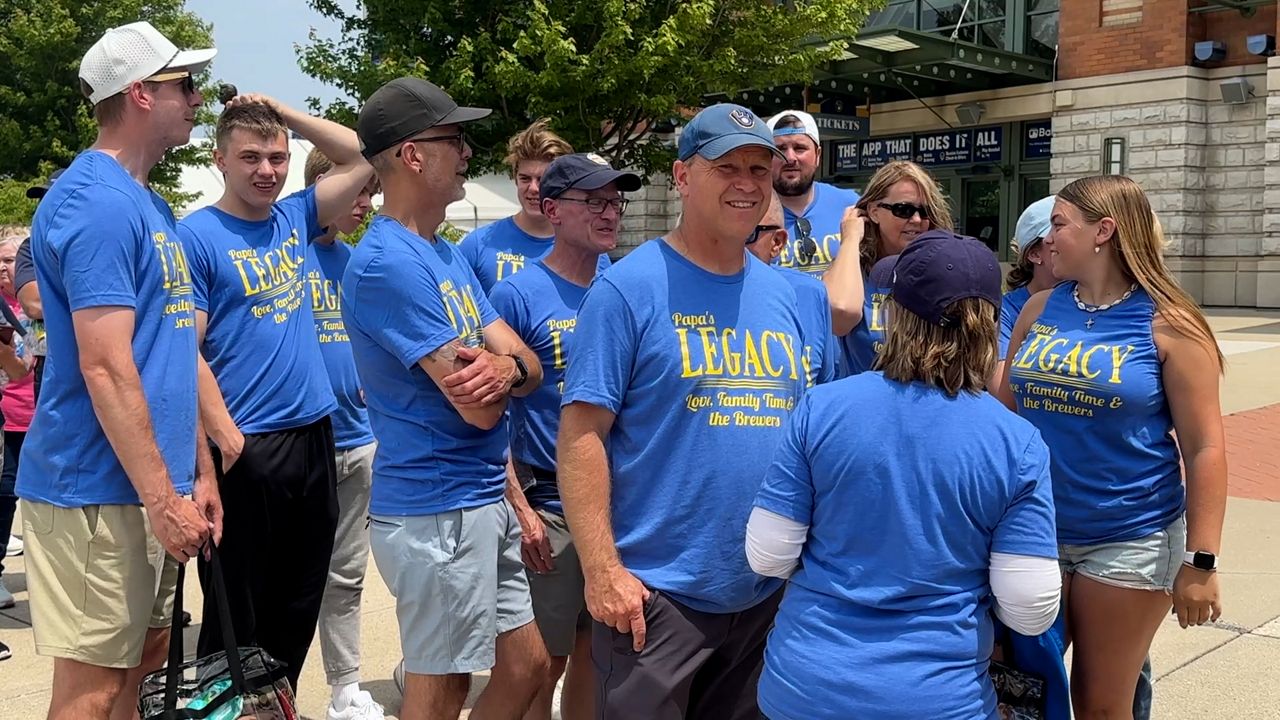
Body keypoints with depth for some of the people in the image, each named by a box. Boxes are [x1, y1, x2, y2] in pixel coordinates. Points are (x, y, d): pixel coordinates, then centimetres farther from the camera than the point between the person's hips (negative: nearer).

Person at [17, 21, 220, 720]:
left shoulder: (148, 202, 15)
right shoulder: (97, 201, -15)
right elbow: (106, 368, -21)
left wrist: (199, 471, 18)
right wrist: (163, 497, -19)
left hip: (148, 487, 9)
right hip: (101, 491, -9)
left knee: (144, 654, 18)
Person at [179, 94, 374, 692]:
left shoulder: (294, 218, 10)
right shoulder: (196, 235, -7)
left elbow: (361, 158, 12)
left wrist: (287, 114, 3)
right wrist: (228, 438, -18)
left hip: (314, 436, 6)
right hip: (246, 449, -6)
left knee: (298, 607, 16)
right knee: (236, 615, 5)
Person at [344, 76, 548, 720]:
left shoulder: (448, 254, 12)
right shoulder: (388, 263, -18)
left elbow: (530, 368, 7)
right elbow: (480, 406, -22)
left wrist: (506, 367, -18)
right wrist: (501, 365, 1)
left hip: (486, 503, 9)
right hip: (437, 513, -9)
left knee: (526, 666, 17)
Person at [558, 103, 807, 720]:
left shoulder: (783, 296, 8)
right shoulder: (629, 287, -11)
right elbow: (582, 433, -14)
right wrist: (602, 570, -18)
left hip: (768, 593, 6)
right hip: (655, 593, -6)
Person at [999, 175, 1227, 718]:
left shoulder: (1168, 326, -10)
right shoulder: (1039, 310, 3)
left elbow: (1203, 448, -10)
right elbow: (1003, 408, 10)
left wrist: (1201, 560, -12)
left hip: (1130, 541, -4)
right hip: (1035, 532, 4)